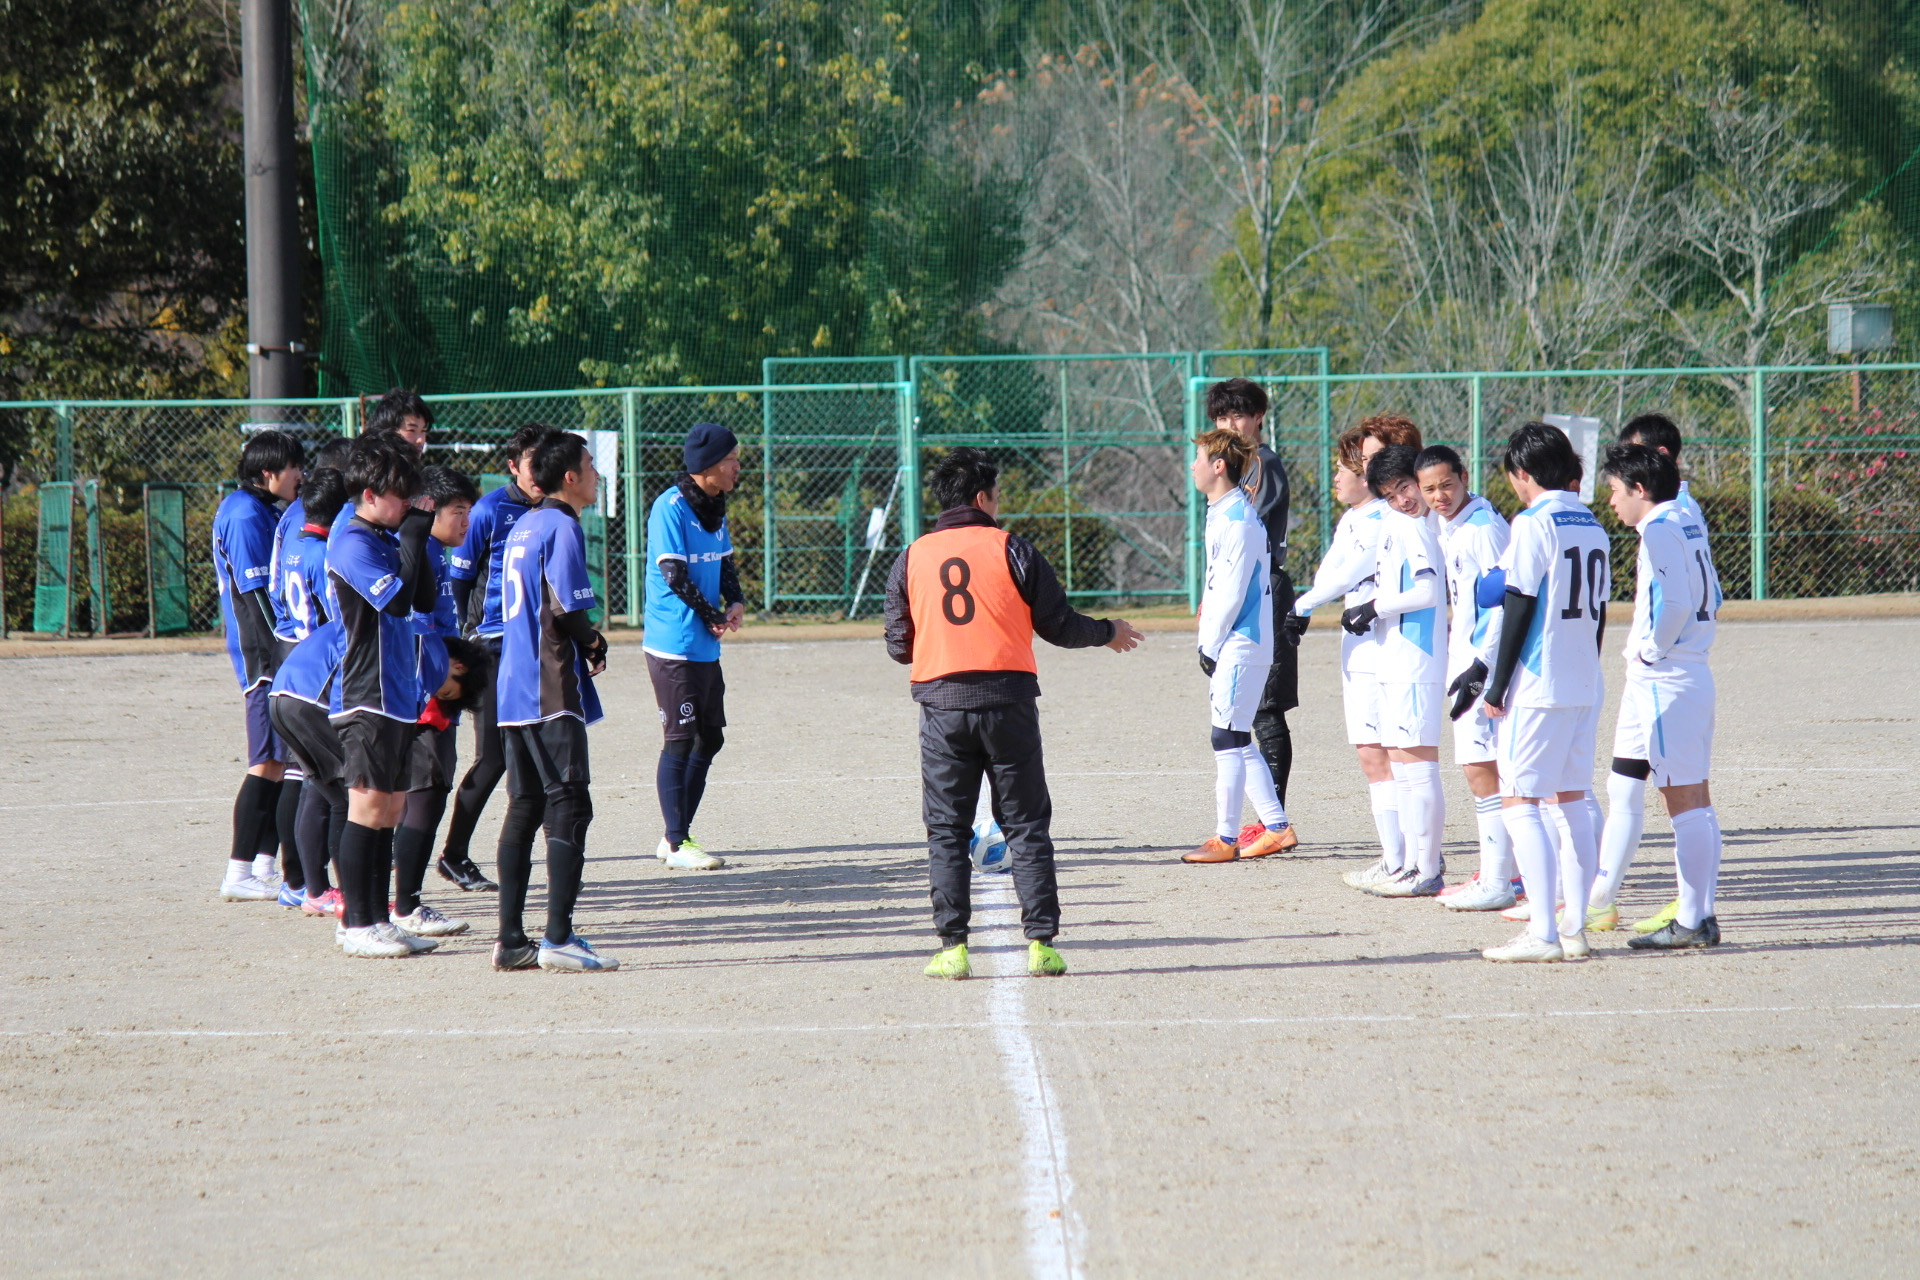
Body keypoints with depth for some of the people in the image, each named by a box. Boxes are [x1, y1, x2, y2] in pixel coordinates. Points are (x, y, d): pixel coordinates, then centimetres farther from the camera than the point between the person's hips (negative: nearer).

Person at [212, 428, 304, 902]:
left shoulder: (258, 512, 17)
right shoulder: (247, 517, -14)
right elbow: (257, 596, -19)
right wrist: (286, 659, -20)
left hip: (272, 658, 10)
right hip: (264, 656, -10)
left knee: (280, 764, 11)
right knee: (269, 765, -10)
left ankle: (265, 868, 14)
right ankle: (240, 873, -9)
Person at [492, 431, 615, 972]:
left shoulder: (522, 527, 17)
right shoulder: (561, 527, -10)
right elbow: (568, 609, -18)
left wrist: (583, 644, 14)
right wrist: (595, 645, 0)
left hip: (515, 687, 9)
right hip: (552, 688, -9)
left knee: (525, 807, 10)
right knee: (569, 807, -8)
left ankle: (511, 939, 10)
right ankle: (558, 937, -13)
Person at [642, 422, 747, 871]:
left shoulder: (715, 509, 12)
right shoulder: (671, 508, -15)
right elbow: (675, 576, -18)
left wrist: (735, 603, -1)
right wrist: (714, 618, -10)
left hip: (707, 648, 9)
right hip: (675, 645, -9)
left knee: (710, 738, 11)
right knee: (680, 740, -4)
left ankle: (676, 836, 20)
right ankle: (677, 843, 3)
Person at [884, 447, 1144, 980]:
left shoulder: (911, 560, 5)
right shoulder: (1011, 550, -2)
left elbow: (899, 647, 9)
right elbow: (1059, 626, 2)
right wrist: (1108, 632, 22)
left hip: (941, 707, 1)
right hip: (1007, 702, -1)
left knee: (946, 831, 7)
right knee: (1026, 825, 6)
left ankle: (953, 947, 1)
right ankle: (1041, 942, 1)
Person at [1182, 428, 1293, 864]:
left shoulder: (1237, 519, -16)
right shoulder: (1223, 513, 15)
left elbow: (1232, 591, -19)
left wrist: (1211, 645, -14)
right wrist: (1209, 641, 14)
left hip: (1238, 645, -10)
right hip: (1237, 645, 10)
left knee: (1228, 738, -6)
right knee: (1238, 741, 13)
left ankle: (1225, 839, -3)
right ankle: (1276, 827, 18)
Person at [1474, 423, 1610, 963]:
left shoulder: (1533, 523, -11)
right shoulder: (1592, 525, 11)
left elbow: (1520, 609, -13)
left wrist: (1498, 688, -8)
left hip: (1537, 687, -8)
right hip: (1584, 686, 8)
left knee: (1518, 803, -6)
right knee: (1573, 802, 12)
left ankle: (1543, 933, -13)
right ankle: (1575, 928, 12)